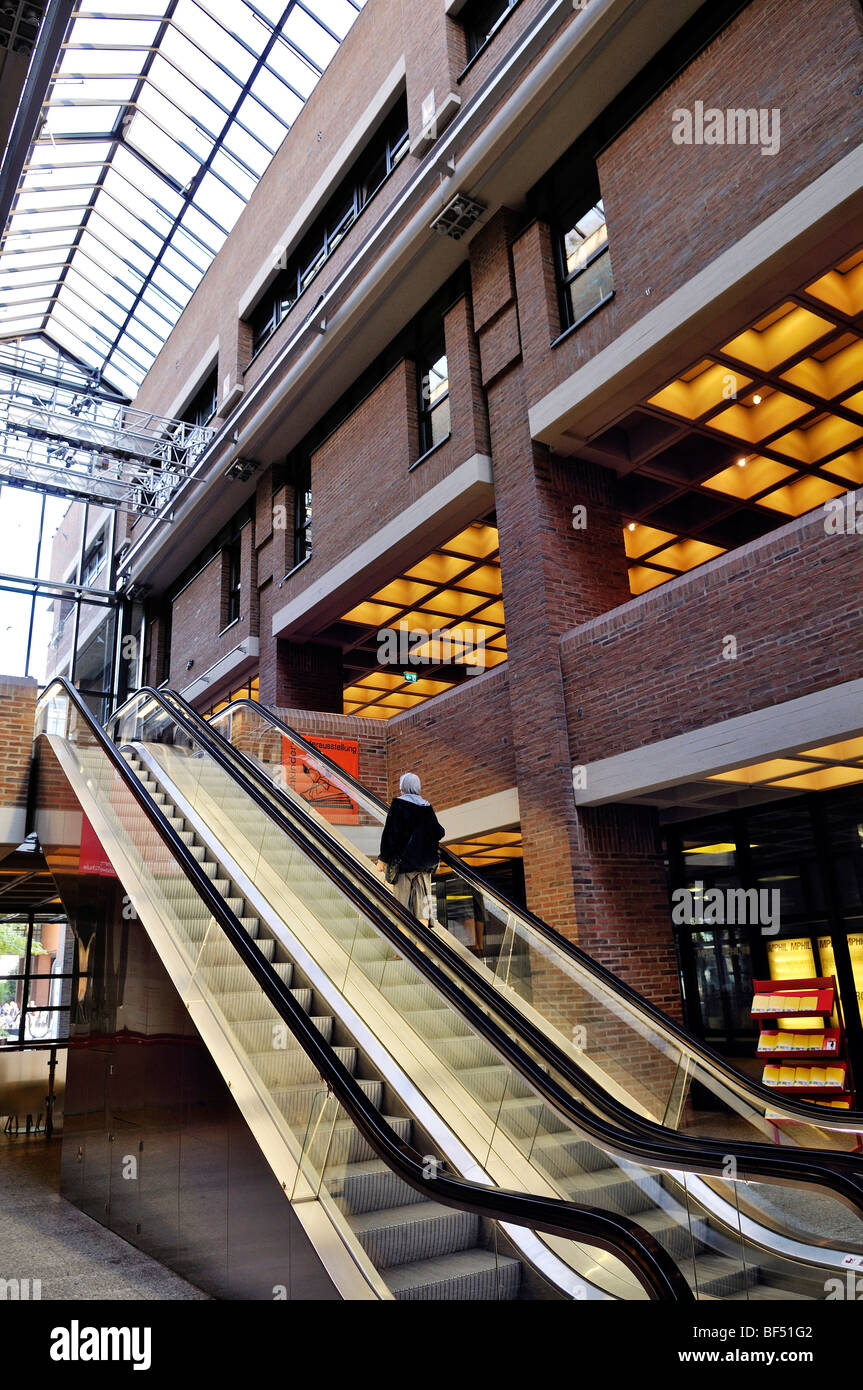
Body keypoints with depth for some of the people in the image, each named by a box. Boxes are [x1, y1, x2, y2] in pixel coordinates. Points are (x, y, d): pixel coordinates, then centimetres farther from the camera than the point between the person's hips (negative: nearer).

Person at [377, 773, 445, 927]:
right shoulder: (426, 807, 5)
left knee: (402, 898, 3)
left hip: (403, 859, -4)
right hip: (424, 861, 4)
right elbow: (439, 833, 6)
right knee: (422, 898, 6)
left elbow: (390, 833, -11)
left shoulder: (398, 804, -8)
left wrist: (383, 859, -6)